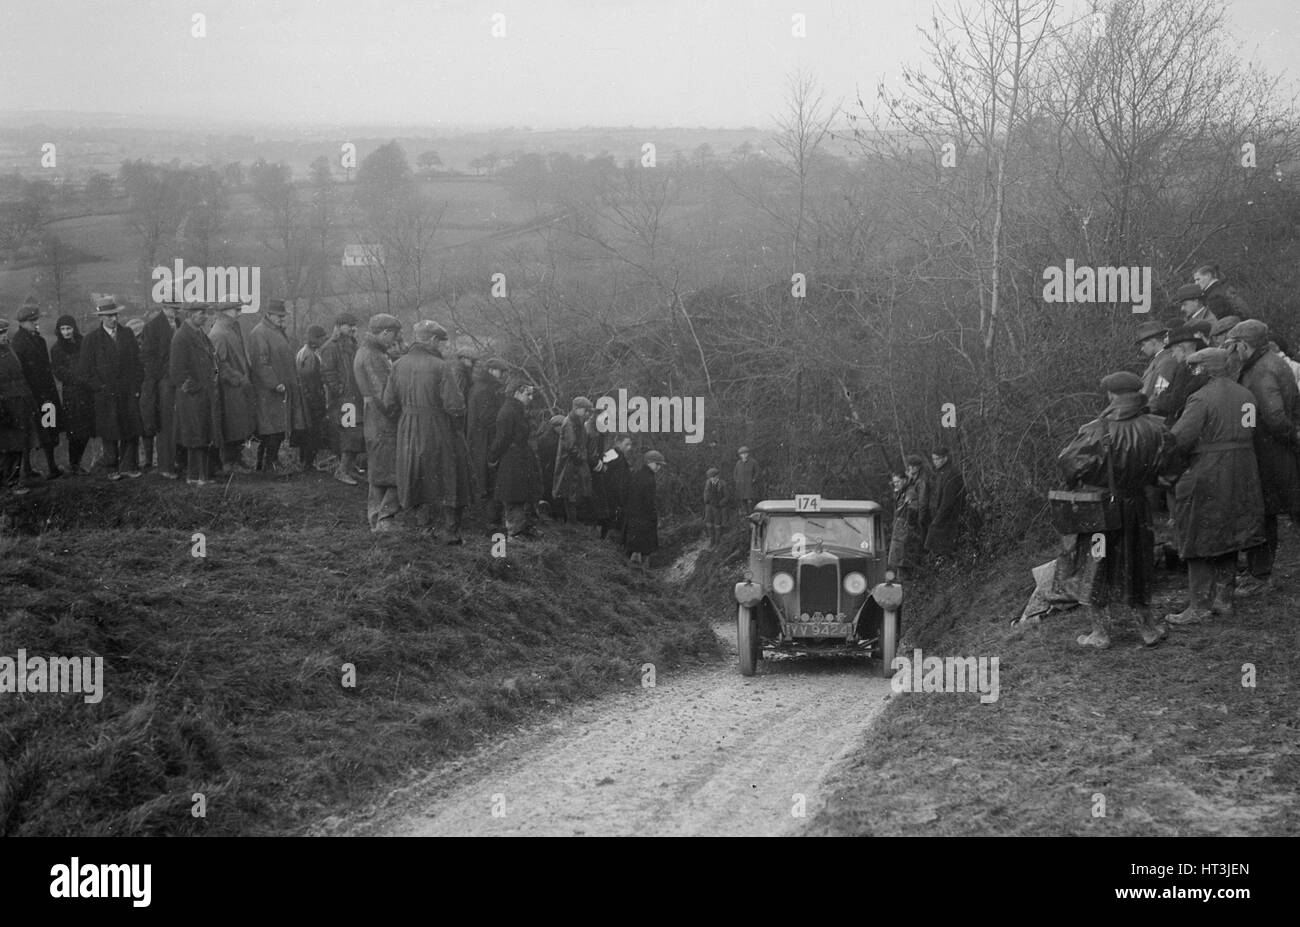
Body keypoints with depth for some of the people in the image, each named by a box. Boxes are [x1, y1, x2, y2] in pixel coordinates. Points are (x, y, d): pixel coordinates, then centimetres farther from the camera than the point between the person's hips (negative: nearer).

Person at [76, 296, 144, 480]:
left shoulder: (127, 334, 9)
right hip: (106, 395, -2)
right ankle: (112, 469, 10)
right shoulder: (92, 339, 0)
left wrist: (137, 386, 3)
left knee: (131, 431, 0)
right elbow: (84, 370, 1)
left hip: (129, 392, 2)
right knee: (109, 434, 2)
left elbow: (137, 361, 11)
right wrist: (100, 387, -6)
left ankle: (129, 466, 8)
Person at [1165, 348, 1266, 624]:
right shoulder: (1245, 396, 7)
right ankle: (1224, 599, 23)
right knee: (1228, 538, 17)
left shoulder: (1201, 399, -15)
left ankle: (1199, 606, 2)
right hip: (1242, 475, 7)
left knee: (1199, 541, 1)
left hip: (1208, 475, -7)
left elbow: (1180, 439, -21)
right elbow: (1250, 433, 10)